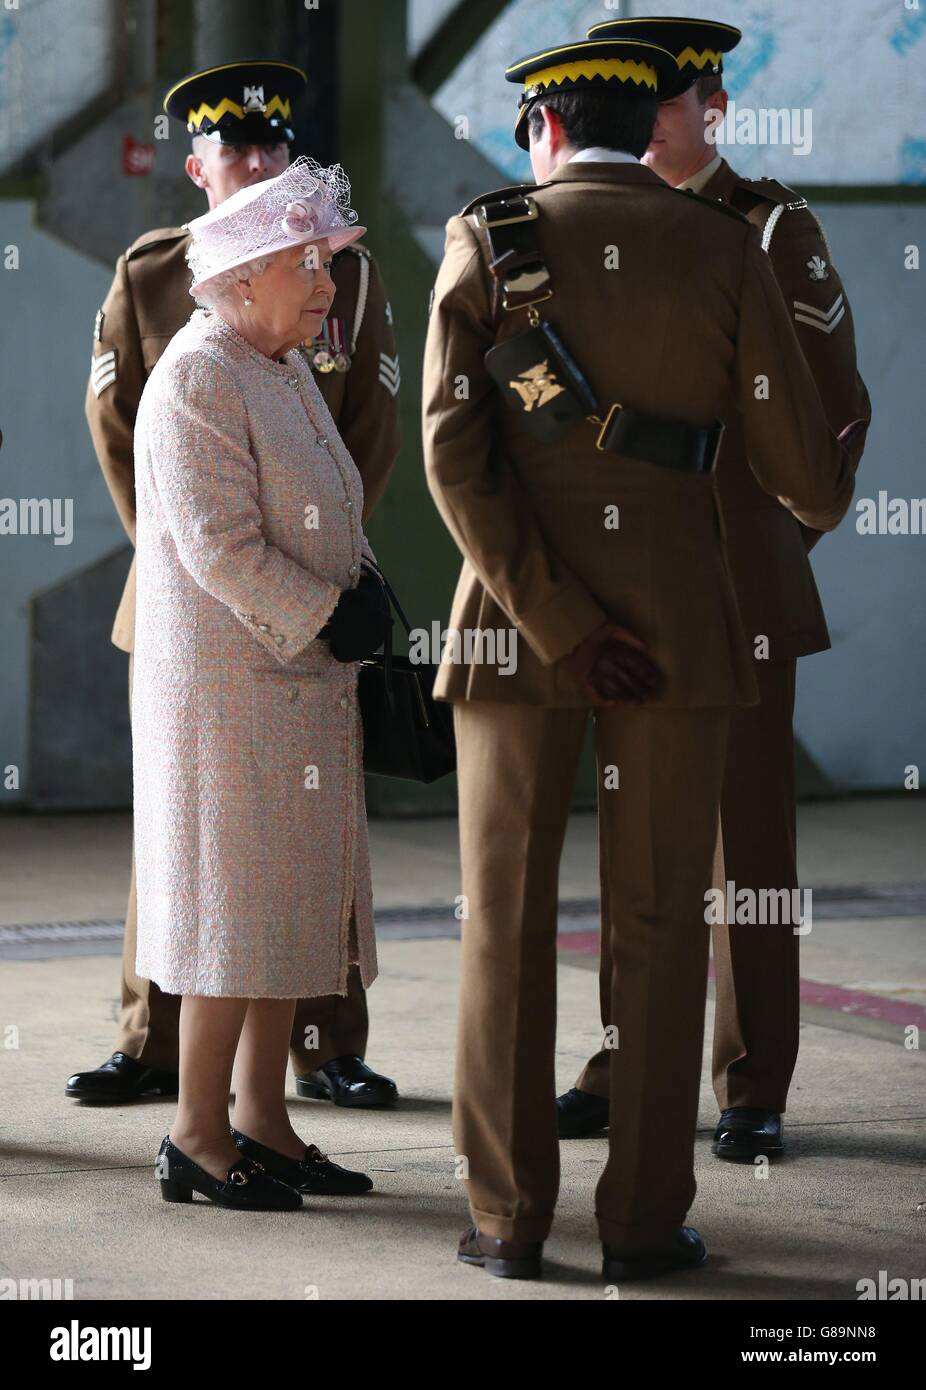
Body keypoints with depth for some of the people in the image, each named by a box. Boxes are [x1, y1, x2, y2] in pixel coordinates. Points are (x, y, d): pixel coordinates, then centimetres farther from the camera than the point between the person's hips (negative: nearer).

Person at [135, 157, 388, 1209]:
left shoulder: (287, 374, 16)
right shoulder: (197, 381, -15)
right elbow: (219, 546, -21)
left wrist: (366, 595, 6)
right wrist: (328, 618, -17)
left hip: (300, 687, 9)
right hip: (226, 685, -9)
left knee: (287, 904, 12)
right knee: (231, 904, -5)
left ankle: (261, 1121, 19)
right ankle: (196, 1137, 2)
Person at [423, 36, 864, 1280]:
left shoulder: (485, 246, -1)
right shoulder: (724, 251, 0)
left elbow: (455, 452, -11)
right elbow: (800, 458, 0)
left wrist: (558, 628, -11)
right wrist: (826, 504, 25)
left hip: (511, 617, 0)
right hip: (676, 619, 0)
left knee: (506, 919, 6)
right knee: (661, 924, 5)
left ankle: (508, 1216, 7)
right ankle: (645, 1220, 5)